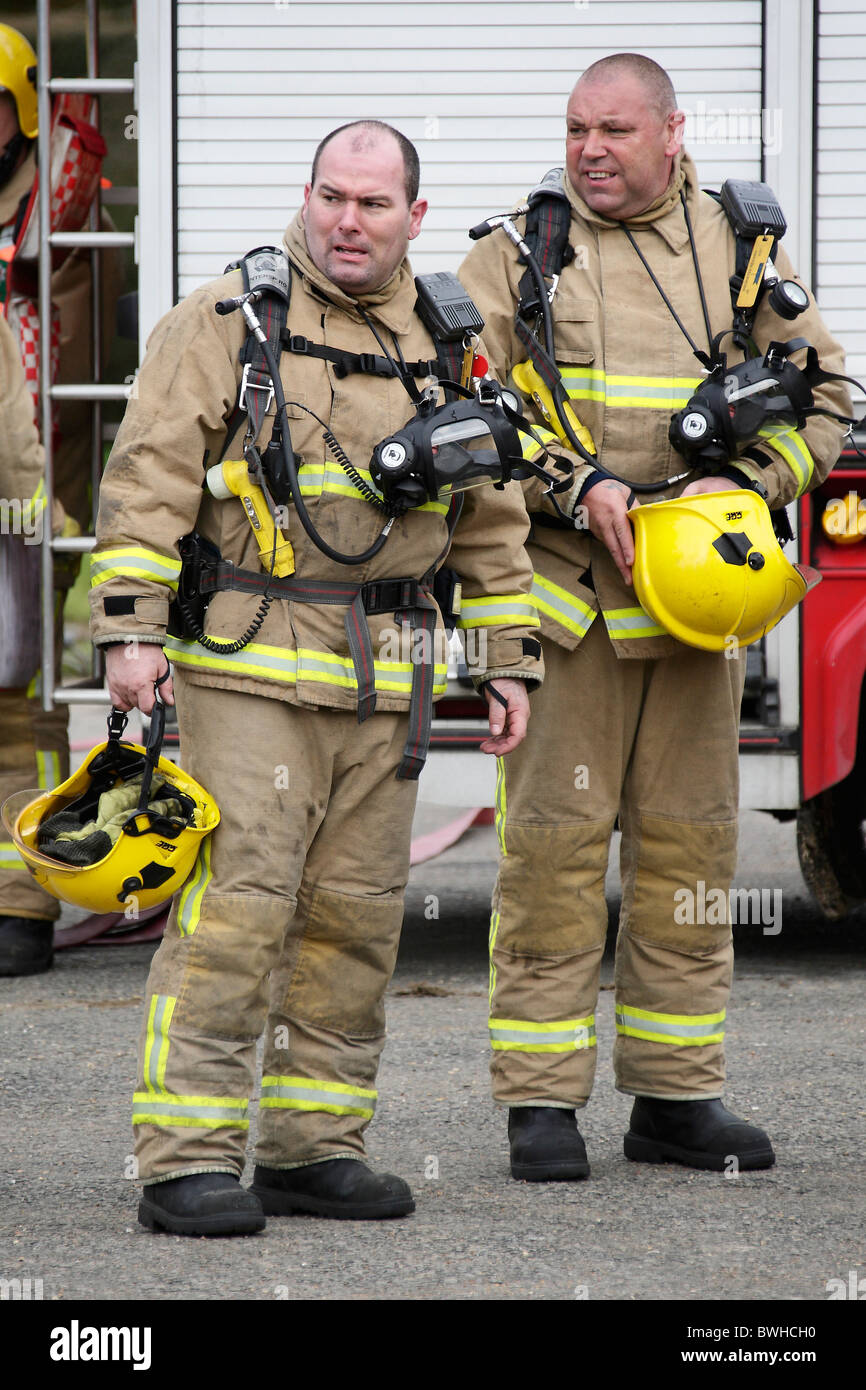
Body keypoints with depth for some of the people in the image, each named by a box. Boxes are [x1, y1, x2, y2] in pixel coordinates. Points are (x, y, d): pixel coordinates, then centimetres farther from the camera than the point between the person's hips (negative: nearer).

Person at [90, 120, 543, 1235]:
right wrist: (131, 628, -14)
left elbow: (491, 520, 20)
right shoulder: (225, 322, -1)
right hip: (248, 668, -5)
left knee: (354, 917, 6)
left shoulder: (445, 347, 14)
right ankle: (186, 1163, -10)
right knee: (235, 905, -11)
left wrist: (509, 662, 15)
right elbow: (149, 477, -6)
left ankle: (313, 1147, 15)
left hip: (383, 681, 5)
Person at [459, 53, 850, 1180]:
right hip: (561, 593, -3)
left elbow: (822, 393, 11)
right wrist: (576, 485, -15)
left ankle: (677, 1095, 14)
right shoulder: (520, 253, 3)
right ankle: (541, 1100, 0)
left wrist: (747, 479, -8)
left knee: (689, 842, 6)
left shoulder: (742, 251, 10)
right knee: (553, 842, -5)